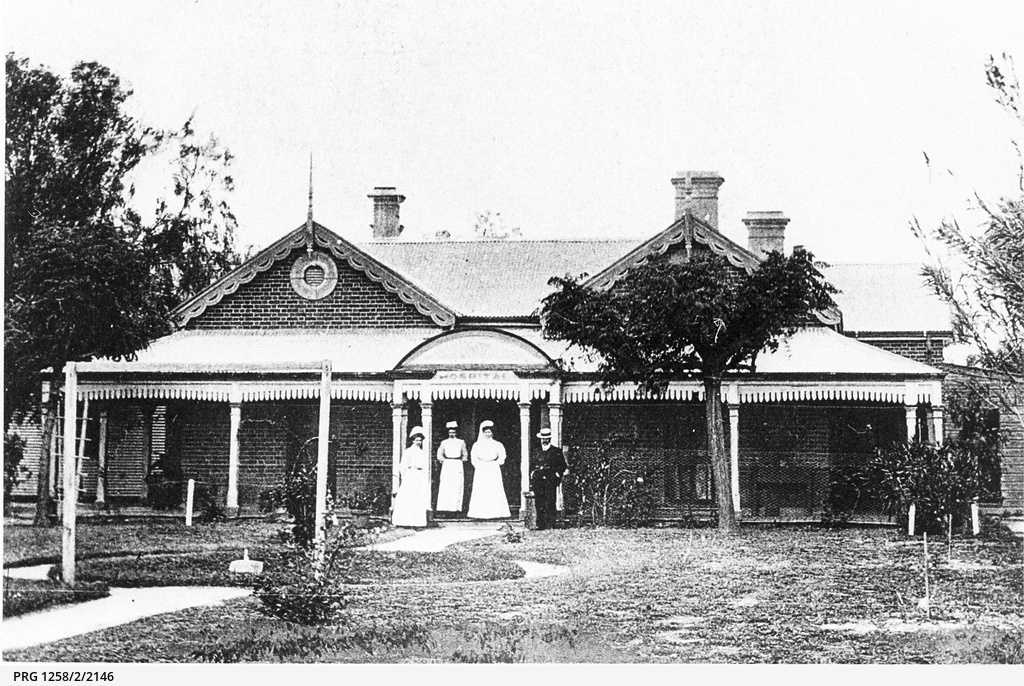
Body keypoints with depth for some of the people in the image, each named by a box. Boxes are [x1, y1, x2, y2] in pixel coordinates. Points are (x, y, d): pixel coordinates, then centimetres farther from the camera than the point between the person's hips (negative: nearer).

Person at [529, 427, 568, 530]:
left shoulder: (556, 451, 9)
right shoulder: (536, 452, 18)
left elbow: (563, 466, 9)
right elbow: (531, 467, 16)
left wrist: (558, 475, -4)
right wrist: (531, 483, 8)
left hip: (551, 480, -3)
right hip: (538, 481, 3)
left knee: (550, 504, -9)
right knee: (539, 504, -1)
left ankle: (550, 524, -9)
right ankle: (540, 525, 2)